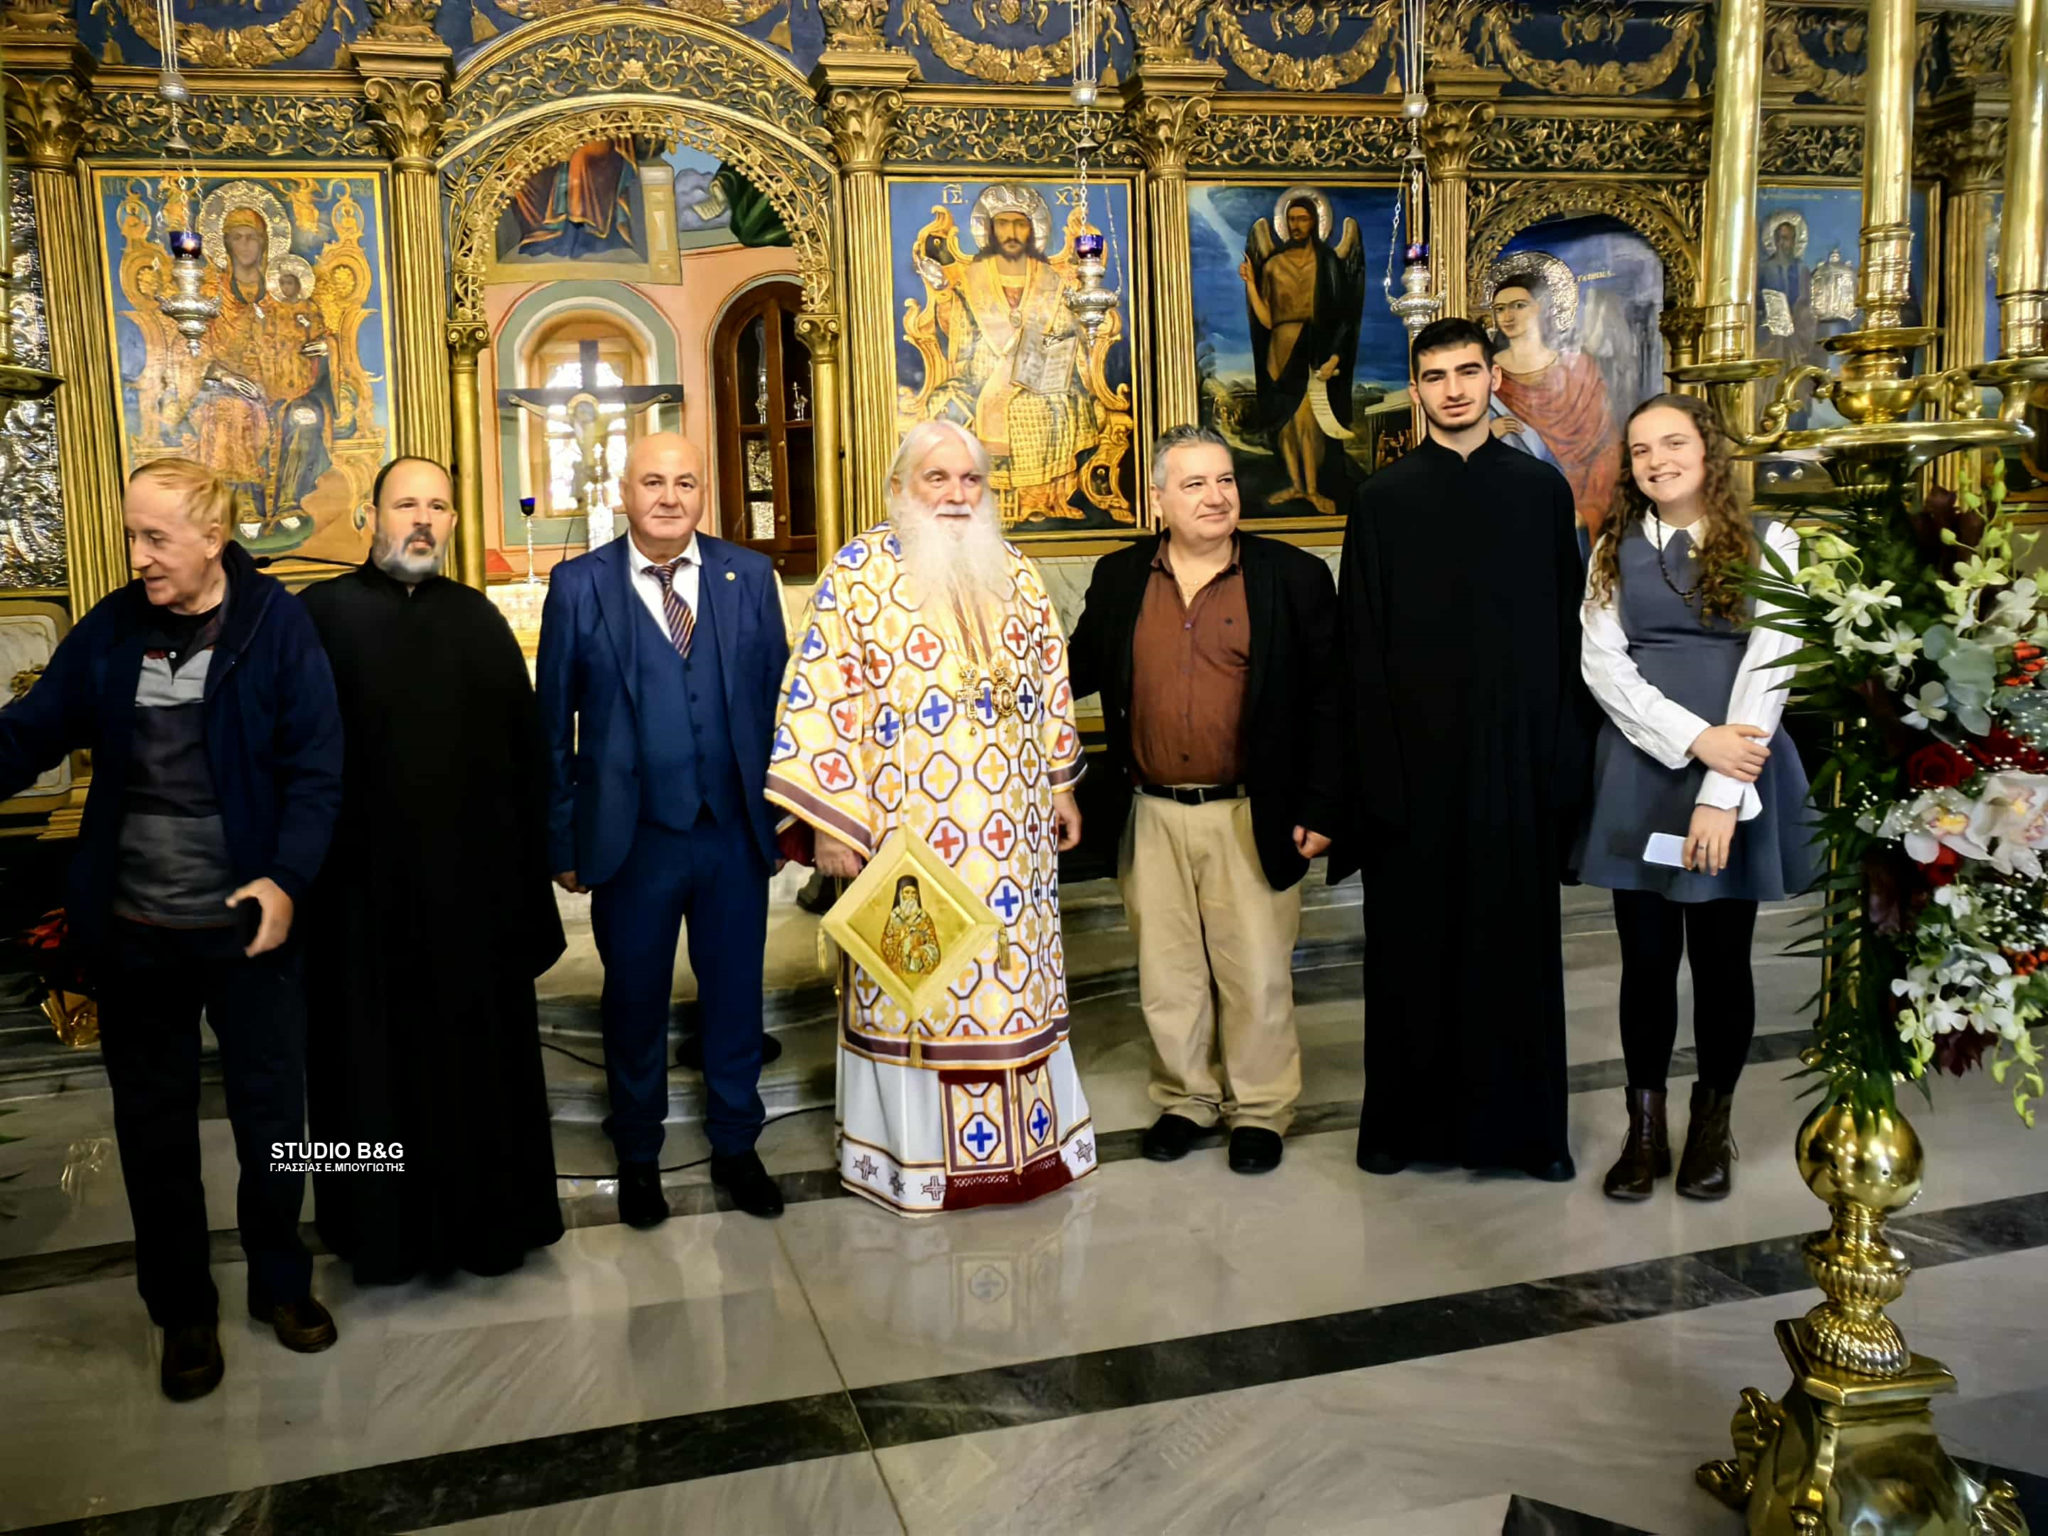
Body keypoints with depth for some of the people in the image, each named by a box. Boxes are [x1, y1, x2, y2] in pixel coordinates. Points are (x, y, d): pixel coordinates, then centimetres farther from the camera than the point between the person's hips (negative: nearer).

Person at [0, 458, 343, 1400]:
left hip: (245, 922, -3)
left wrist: (286, 877, -19)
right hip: (132, 930, 3)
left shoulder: (276, 626, -10)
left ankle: (280, 1282, 34)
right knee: (153, 1127, 14)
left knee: (271, 1116, 11)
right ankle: (183, 1309, 32)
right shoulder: (109, 630, 0)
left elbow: (316, 766, -11)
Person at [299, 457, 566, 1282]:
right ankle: (388, 1225, 26)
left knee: (481, 1049, 13)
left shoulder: (478, 618, 8)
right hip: (366, 880, -3)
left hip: (474, 875, 3)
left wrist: (529, 860, 1)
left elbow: (524, 745, 6)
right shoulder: (325, 614, -3)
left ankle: (487, 1213, 29)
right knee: (379, 1055, 10)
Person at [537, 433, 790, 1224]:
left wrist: (781, 818, 2)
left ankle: (735, 1146, 33)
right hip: (632, 837, -1)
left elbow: (776, 701, 3)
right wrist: (562, 839, -1)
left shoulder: (750, 575, 2)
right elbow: (555, 722, -1)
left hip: (734, 832, 2)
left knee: (735, 993, 14)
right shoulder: (579, 585, -3)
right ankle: (637, 1154, 34)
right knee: (635, 999, 13)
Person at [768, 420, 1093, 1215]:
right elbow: (822, 696, -10)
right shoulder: (859, 574, -6)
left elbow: (1052, 683, 16)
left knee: (1017, 966, 12)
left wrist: (1061, 786, 15)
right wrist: (831, 823, -13)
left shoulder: (1015, 575, 9)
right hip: (905, 829, -4)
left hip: (1014, 830, 5)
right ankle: (917, 1150, 20)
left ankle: (1031, 1132, 29)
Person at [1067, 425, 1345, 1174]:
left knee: (1256, 972, 8)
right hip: (1152, 817, 3)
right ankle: (1184, 1097, 32)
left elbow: (1328, 699, -3)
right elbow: (1080, 669, 12)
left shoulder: (1293, 576, -3)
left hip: (1251, 817, -2)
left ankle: (1259, 1109, 26)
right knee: (1166, 971, 14)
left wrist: (1320, 807, -7)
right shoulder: (1119, 578, 5)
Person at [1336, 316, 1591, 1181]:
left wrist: (1566, 755, -1)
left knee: (1518, 938, 7)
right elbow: (1362, 647, -1)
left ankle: (1524, 1122, 20)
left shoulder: (1542, 491, 6)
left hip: (1516, 752, 1)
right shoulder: (1382, 500, 2)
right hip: (1417, 753, -1)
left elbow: (1567, 631, 5)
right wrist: (1376, 767, -8)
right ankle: (1408, 1118, 19)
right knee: (1412, 943, 5)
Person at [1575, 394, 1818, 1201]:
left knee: (1720, 958, 7)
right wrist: (1695, 738, -16)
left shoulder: (1766, 545, 0)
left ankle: (1712, 1125, 24)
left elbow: (1768, 672, -7)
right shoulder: (1615, 550, 7)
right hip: (1638, 775, 1)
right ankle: (1645, 1125, 19)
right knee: (1646, 959, 6)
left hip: (1735, 780, -1)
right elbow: (1602, 662, -3)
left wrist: (1721, 794, -15)